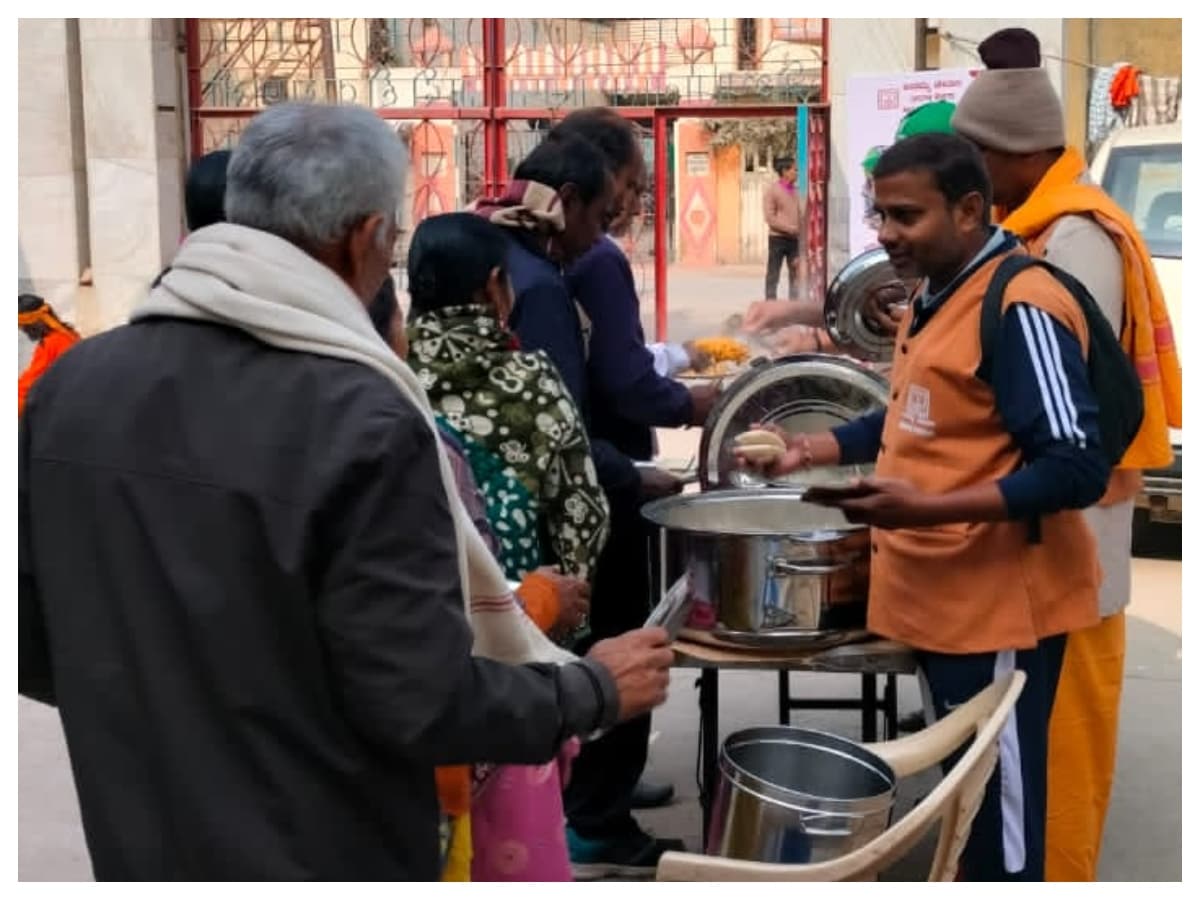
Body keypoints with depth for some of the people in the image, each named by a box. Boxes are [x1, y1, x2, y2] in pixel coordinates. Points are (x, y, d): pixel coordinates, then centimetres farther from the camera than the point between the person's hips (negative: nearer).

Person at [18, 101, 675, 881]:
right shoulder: (360, 417, -22)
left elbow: (28, 646, 4)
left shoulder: (73, 381, -3)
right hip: (317, 857, -5)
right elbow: (422, 699, -20)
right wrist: (595, 690, -4)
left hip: (138, 849, 5)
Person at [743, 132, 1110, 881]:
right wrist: (816, 449, 13)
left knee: (999, 807, 1)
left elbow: (1077, 469, -24)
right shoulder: (937, 296, 11)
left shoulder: (1020, 307, -19)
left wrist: (924, 508, -29)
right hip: (938, 595, 9)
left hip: (997, 603, -9)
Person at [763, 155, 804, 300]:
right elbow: (769, 217, -11)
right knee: (773, 276, -1)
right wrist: (789, 228, -17)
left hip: (794, 239, 5)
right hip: (777, 238, -5)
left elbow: (801, 215, 15)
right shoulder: (772, 191, -5)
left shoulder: (795, 191, 12)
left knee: (795, 274, 6)